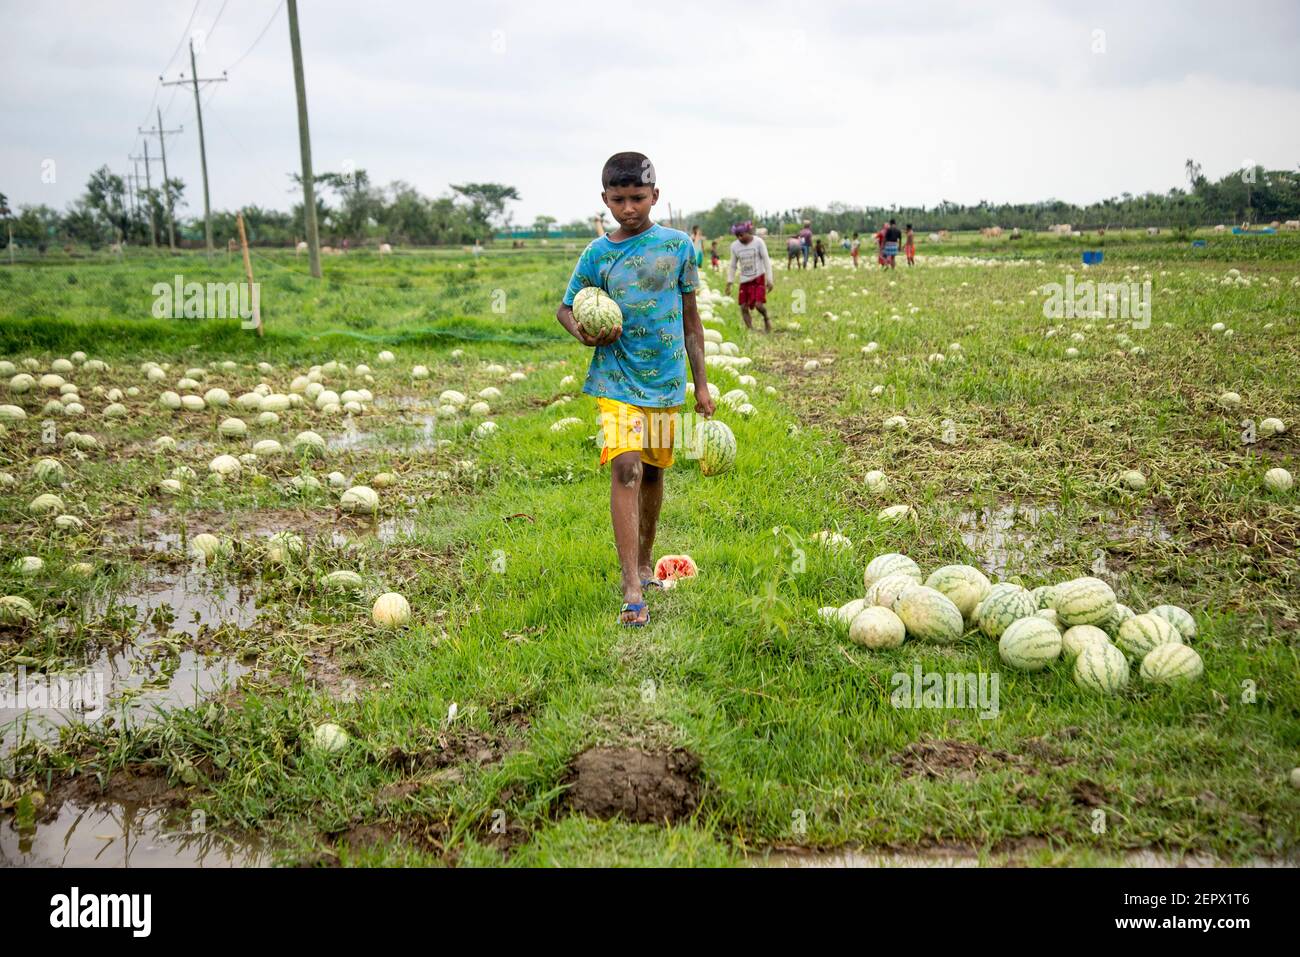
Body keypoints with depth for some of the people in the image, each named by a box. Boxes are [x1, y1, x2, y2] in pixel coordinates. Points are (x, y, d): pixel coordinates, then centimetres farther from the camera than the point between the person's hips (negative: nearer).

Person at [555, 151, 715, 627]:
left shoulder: (678, 245, 1)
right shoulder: (597, 253, -2)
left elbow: (690, 317, 8)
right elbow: (566, 307, 9)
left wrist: (701, 384, 8)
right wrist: (581, 332, -15)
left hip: (666, 379, 2)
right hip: (617, 378, -2)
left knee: (653, 473, 14)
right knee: (626, 469, -18)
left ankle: (644, 562, 36)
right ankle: (632, 591, -20)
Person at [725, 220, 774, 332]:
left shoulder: (758, 242, -8)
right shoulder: (734, 246, 1)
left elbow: (766, 261, -5)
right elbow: (732, 265, 11)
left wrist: (769, 280, -10)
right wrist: (729, 283, 6)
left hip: (758, 278, -4)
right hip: (744, 280, 4)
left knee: (758, 304, -17)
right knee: (743, 307, -3)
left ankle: (766, 319, 15)